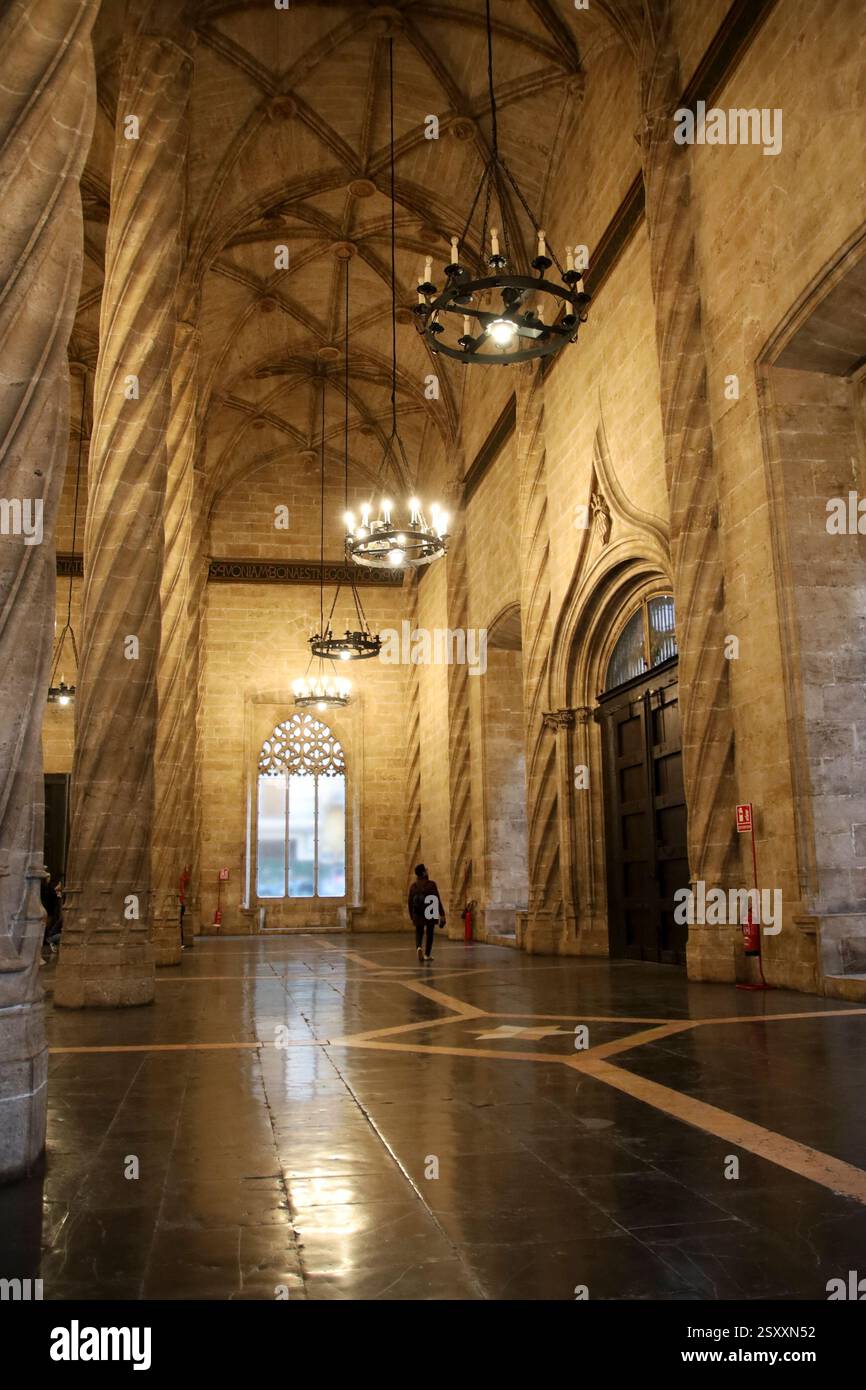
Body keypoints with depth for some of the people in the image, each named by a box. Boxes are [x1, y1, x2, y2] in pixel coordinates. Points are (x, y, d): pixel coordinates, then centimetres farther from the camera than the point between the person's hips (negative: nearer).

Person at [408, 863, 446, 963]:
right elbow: (437, 900, -12)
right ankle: (427, 954, 19)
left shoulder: (413, 886, 1)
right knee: (429, 933, 13)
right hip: (430, 914, -2)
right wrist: (442, 914, -8)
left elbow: (410, 903, 5)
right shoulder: (431, 884, -10)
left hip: (418, 914, 2)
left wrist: (412, 917, 15)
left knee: (419, 933, 13)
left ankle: (418, 947, -16)